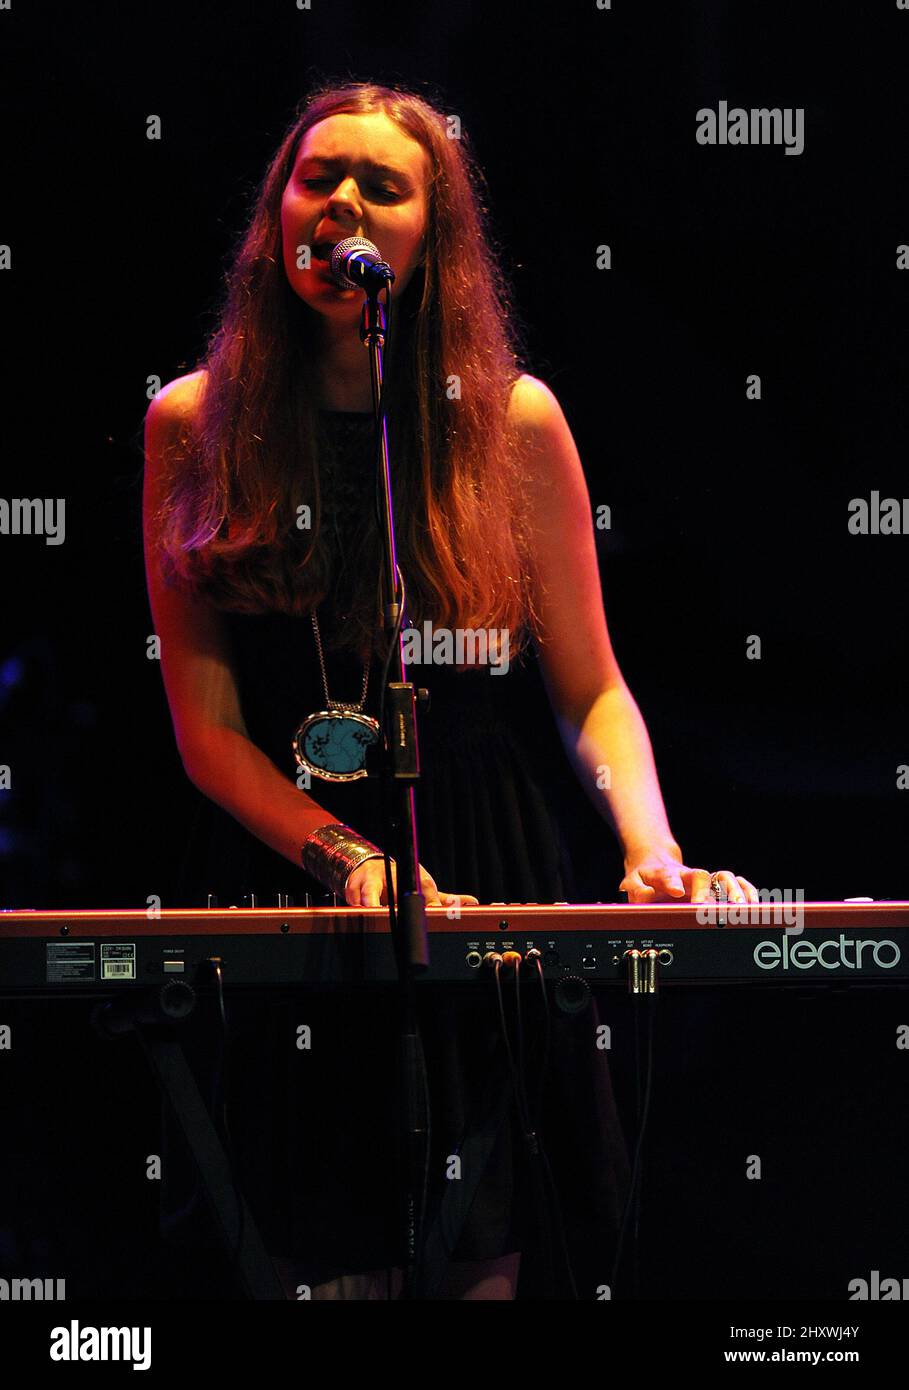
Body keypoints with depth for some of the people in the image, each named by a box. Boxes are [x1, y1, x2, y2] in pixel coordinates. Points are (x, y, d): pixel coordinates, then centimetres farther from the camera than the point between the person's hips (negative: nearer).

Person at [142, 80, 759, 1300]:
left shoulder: (514, 422, -2)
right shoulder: (195, 424, -1)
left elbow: (592, 692, 1)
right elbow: (204, 720, -3)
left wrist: (654, 854, -16)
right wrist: (350, 864, -17)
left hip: (491, 881, 0)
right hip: (281, 872, 0)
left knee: (484, 1259, 6)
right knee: (329, 1263, 4)